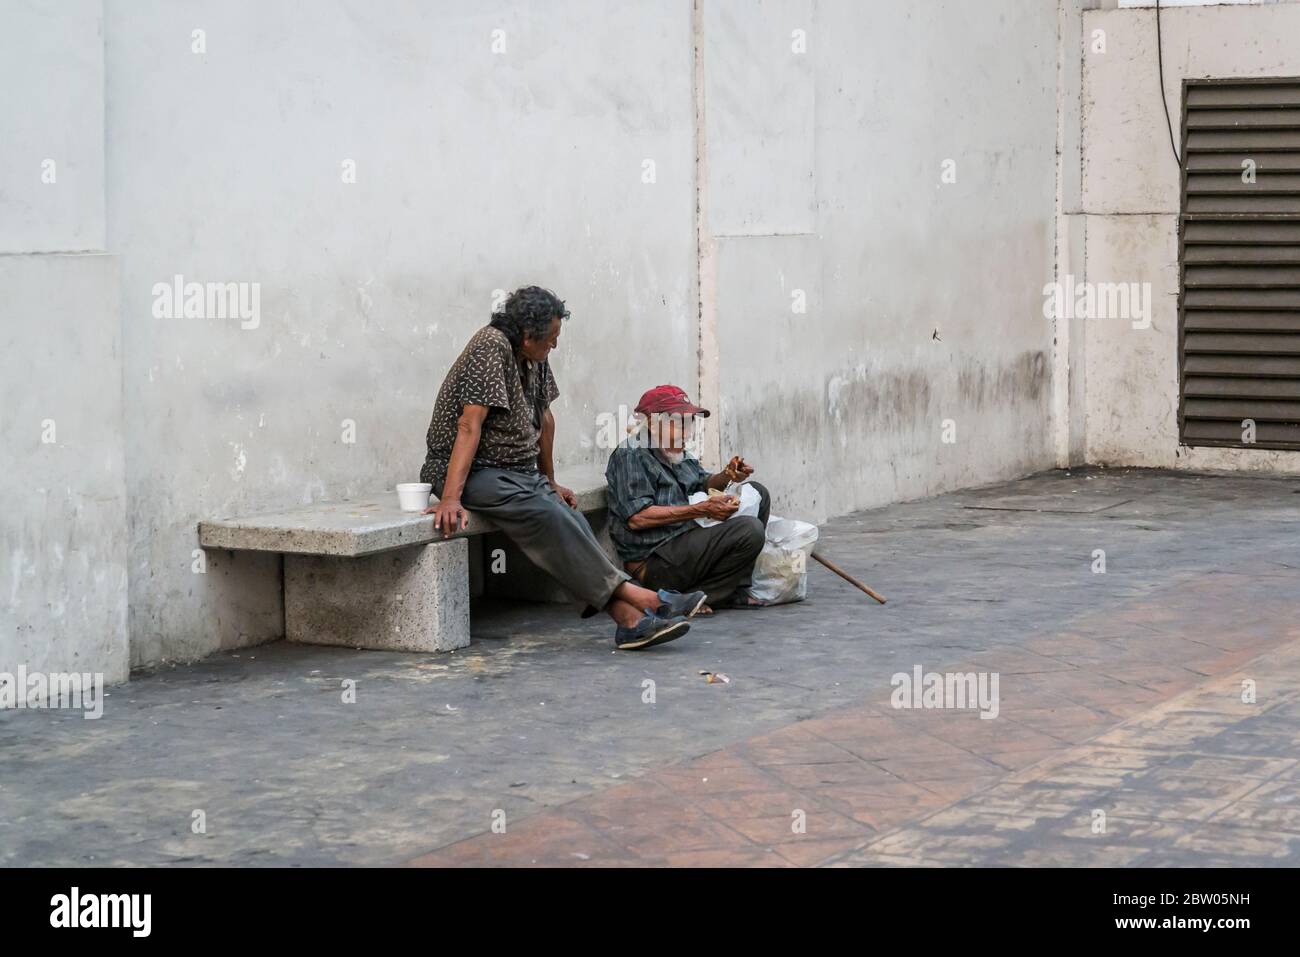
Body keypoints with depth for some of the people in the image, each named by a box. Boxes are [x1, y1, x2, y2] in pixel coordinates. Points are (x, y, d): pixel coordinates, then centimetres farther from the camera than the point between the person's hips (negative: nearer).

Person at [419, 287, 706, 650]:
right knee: (545, 515, -31)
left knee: (572, 521, -19)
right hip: (471, 471, -8)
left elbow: (543, 418, 23)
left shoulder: (535, 359, 10)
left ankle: (630, 619, -35)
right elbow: (470, 425, -24)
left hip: (519, 470, 8)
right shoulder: (491, 348, -17)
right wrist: (451, 498, -30)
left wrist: (549, 481, 27)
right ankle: (630, 592, -32)